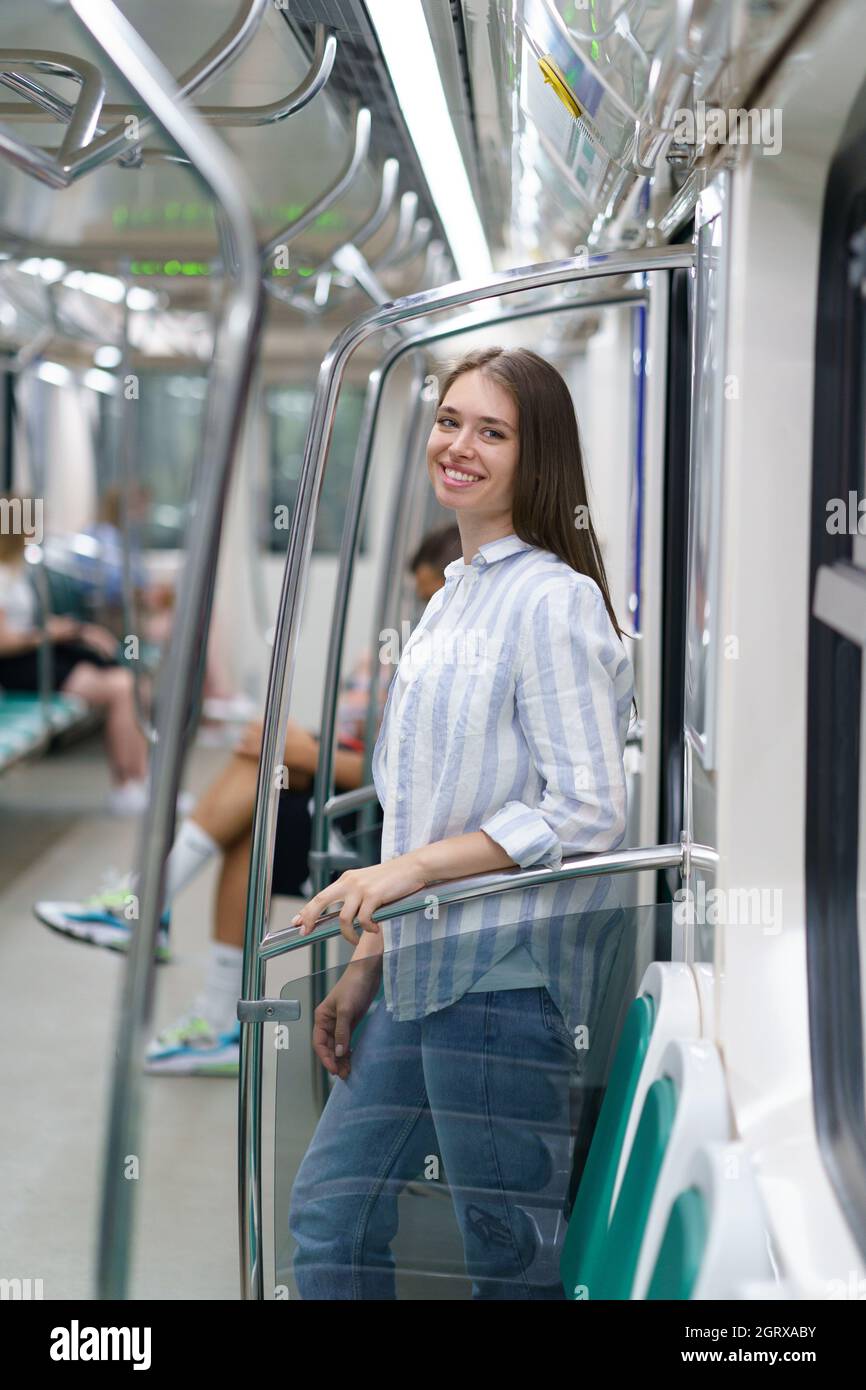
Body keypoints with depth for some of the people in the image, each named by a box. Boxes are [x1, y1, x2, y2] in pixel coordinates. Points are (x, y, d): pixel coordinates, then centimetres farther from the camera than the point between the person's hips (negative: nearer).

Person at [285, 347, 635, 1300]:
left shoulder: (554, 598, -10)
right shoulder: (452, 598, 16)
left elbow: (585, 813, -16)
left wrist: (410, 870, -20)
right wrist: (366, 963, 16)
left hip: (502, 974, -9)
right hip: (422, 976, 9)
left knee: (509, 1255, 1)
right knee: (329, 1210, 14)